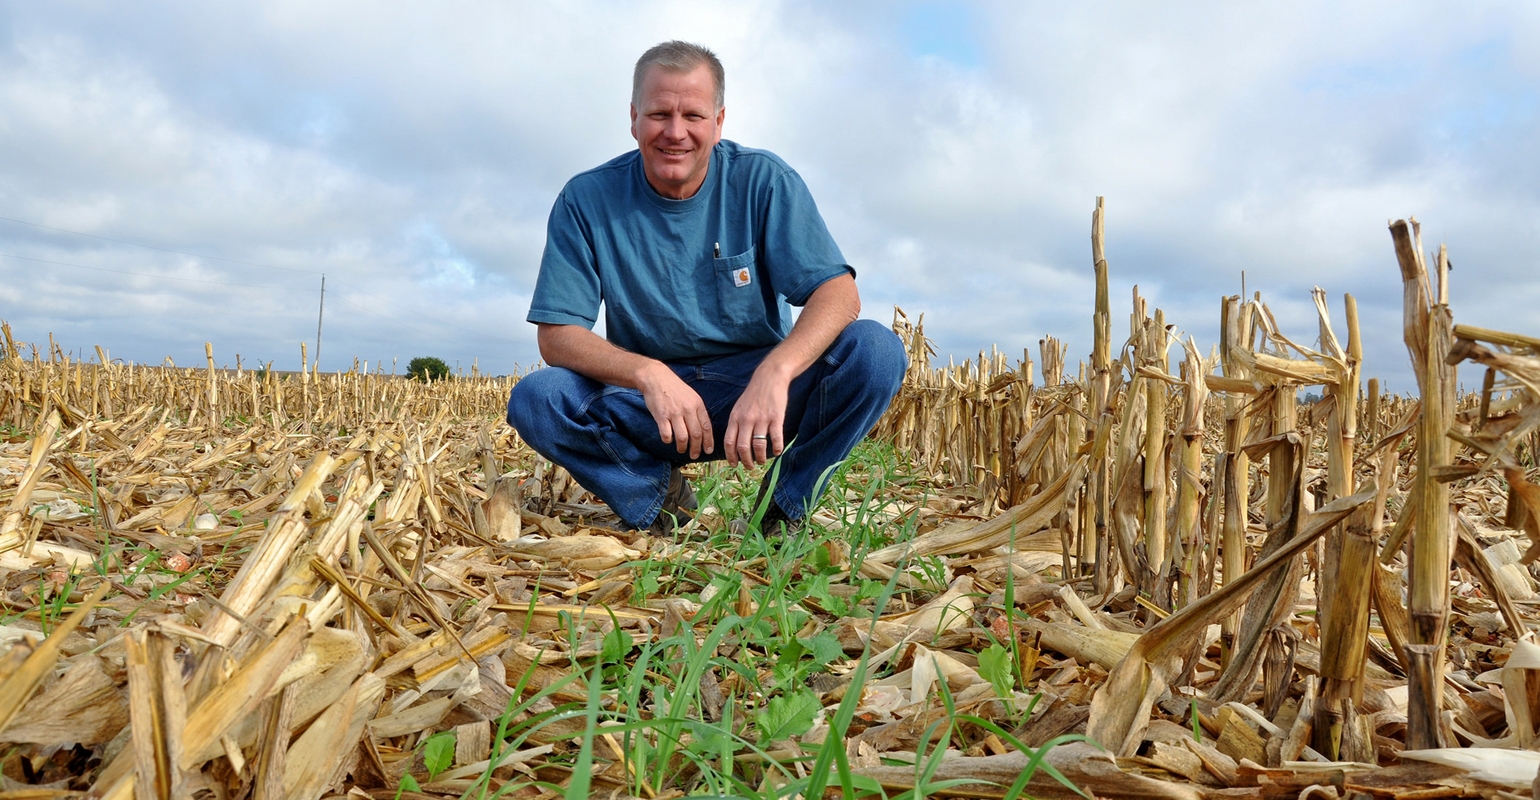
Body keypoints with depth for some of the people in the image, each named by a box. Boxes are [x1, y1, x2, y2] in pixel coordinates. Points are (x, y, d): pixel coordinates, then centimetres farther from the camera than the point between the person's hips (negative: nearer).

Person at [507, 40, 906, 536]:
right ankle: (659, 495, -2)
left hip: (759, 384, 0)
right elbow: (556, 334, -9)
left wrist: (775, 371, -36)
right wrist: (649, 374, -29)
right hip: (645, 399, 1)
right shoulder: (587, 200, -6)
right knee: (534, 400, -25)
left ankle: (785, 504, -6)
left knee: (875, 351, -25)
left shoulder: (763, 181, -7)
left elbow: (839, 292, -16)